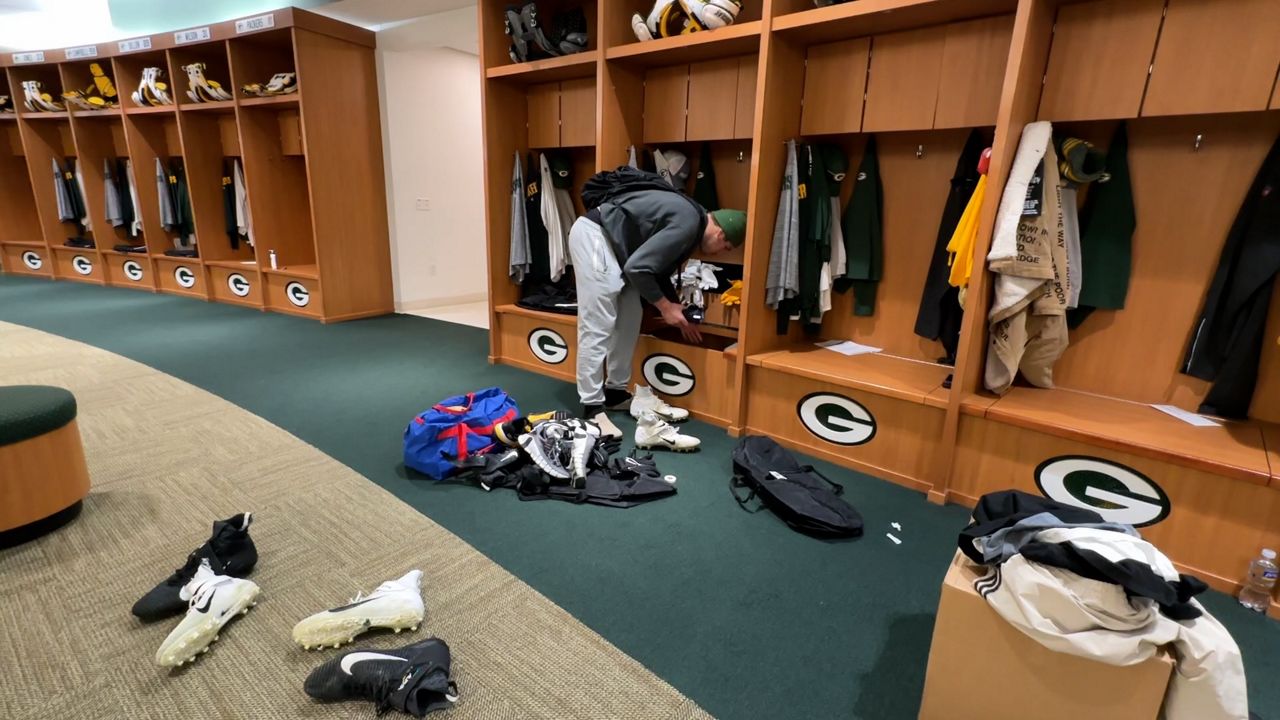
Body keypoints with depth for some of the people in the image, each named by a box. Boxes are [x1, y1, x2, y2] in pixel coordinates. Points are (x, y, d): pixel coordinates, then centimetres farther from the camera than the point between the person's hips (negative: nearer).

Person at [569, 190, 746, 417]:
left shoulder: (691, 217, 12)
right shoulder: (688, 224, -19)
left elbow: (659, 270, 21)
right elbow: (637, 267, -24)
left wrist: (679, 314, 22)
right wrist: (665, 307, -12)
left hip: (609, 239, 10)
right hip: (593, 234, -10)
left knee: (629, 318, 10)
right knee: (597, 325, -10)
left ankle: (615, 392, 19)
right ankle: (592, 406, -3)